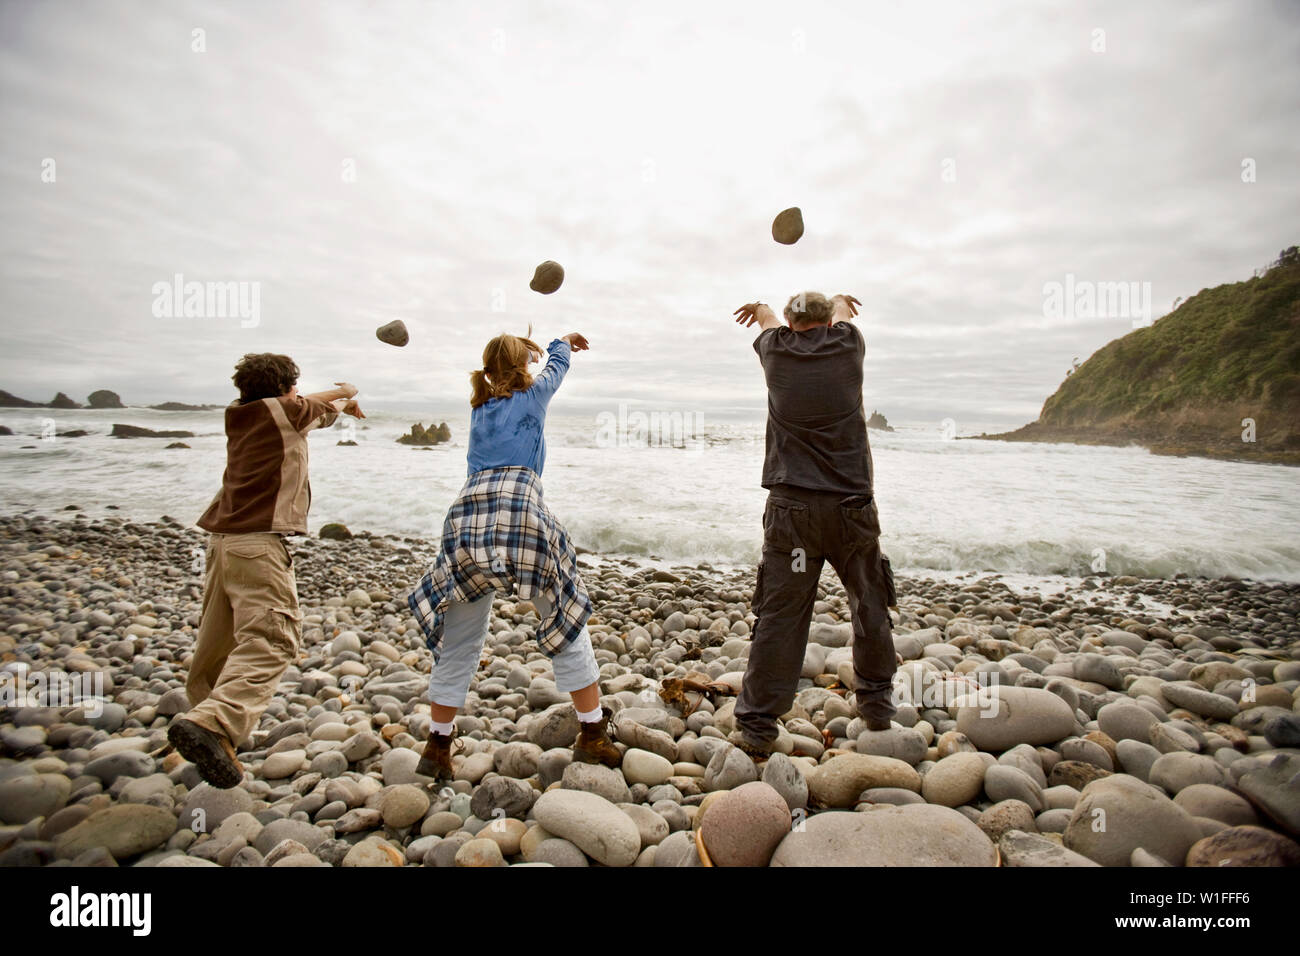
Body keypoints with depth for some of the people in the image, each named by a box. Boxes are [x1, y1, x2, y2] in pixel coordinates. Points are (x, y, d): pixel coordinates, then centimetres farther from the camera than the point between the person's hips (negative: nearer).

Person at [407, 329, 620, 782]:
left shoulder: (478, 408, 27)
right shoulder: (531, 395, 17)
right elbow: (556, 366, 39)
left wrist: (521, 354, 66)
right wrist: (563, 342, 60)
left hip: (468, 515, 4)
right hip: (522, 514, -4)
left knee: (458, 641, 14)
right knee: (568, 623, 10)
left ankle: (438, 747, 21)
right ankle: (592, 734, 15)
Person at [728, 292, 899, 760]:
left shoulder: (776, 350, 5)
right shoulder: (847, 346, 4)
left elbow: (767, 320, 31)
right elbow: (842, 311, 30)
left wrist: (760, 308, 55)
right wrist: (841, 302, 54)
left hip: (791, 507, 0)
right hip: (851, 505, 0)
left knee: (778, 616, 1)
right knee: (870, 607, 17)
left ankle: (756, 725, 5)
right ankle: (876, 704, 31)